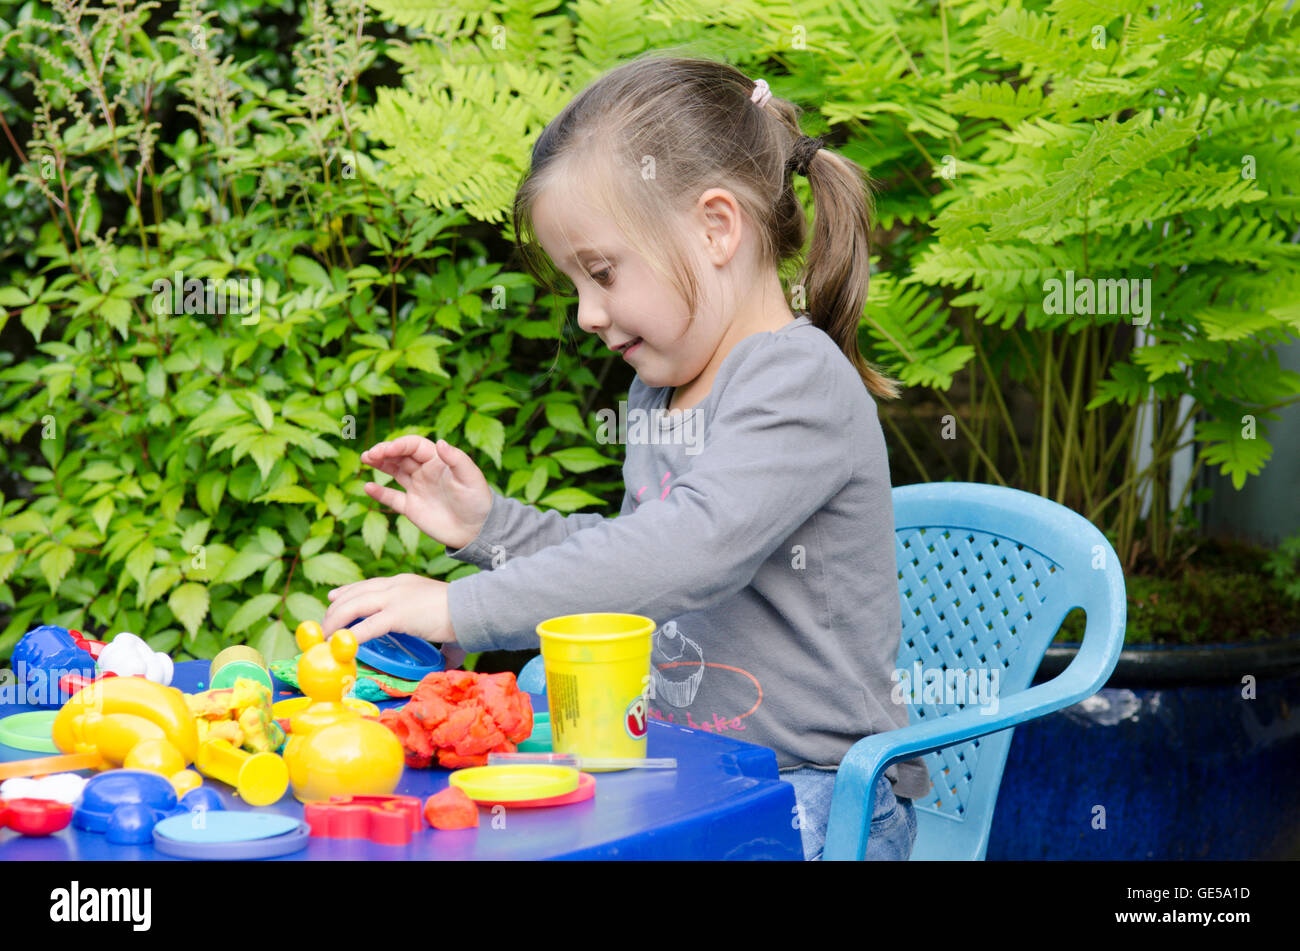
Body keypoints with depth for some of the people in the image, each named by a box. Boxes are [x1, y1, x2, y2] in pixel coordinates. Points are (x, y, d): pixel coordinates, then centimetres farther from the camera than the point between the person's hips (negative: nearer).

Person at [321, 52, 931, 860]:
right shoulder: (659, 390, 13)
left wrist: (463, 609, -28)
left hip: (814, 792, -8)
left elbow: (688, 553, -29)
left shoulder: (799, 381, -16)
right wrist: (491, 526, 12)